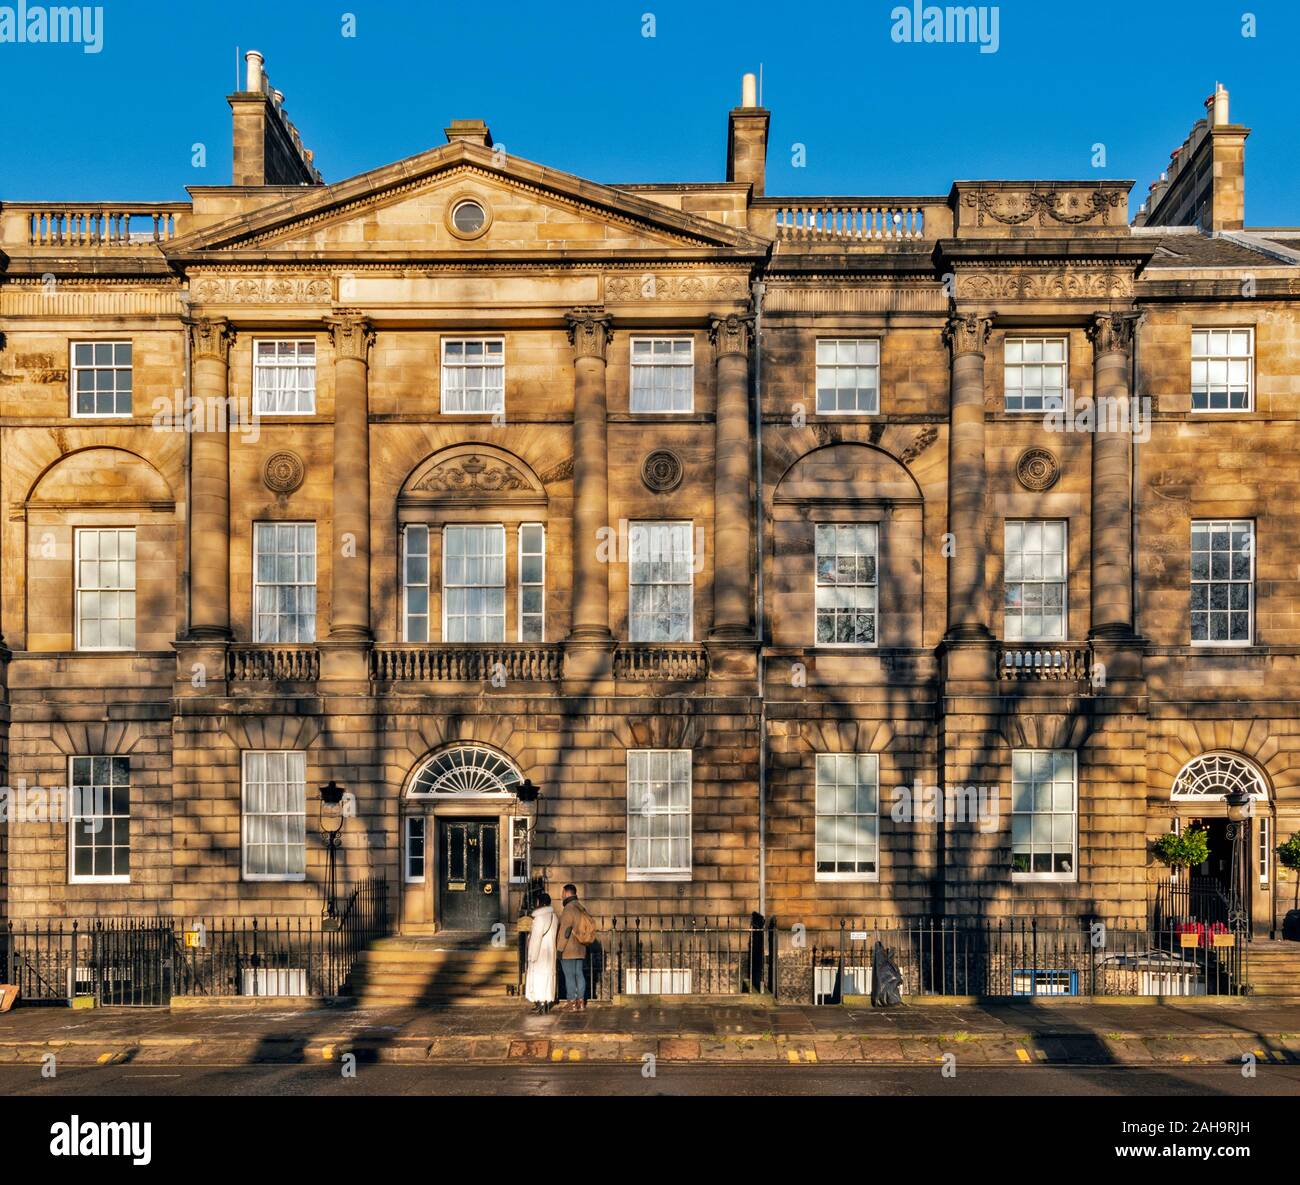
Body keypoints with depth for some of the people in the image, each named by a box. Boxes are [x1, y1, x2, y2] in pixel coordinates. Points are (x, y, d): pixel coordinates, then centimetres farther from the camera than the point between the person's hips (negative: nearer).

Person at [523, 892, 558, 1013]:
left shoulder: (539, 918, -17)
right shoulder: (554, 917, 9)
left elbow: (536, 938, -17)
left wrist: (532, 955, -13)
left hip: (540, 952, -8)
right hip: (550, 952, 8)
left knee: (538, 975, -4)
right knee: (548, 974, 12)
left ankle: (541, 1003, -5)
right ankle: (547, 1001, 16)